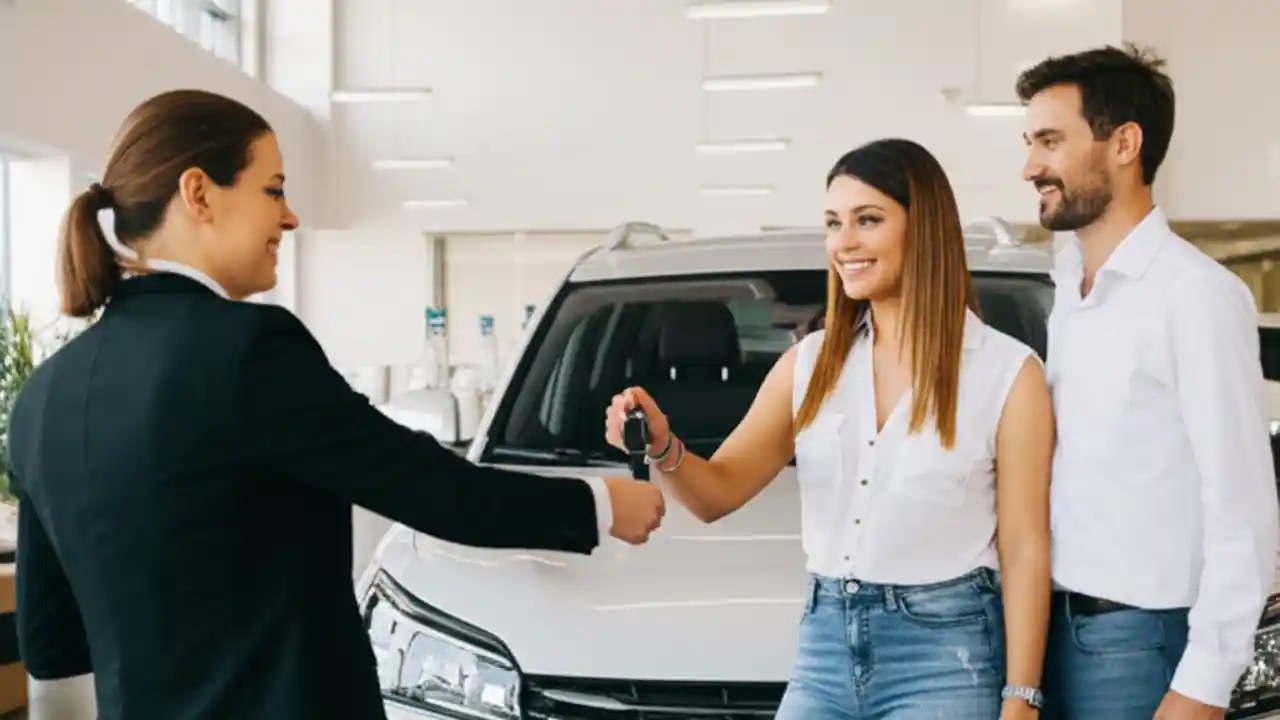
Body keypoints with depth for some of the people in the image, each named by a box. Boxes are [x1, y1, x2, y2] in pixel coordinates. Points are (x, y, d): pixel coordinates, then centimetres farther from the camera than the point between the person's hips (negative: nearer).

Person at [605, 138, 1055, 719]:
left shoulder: (1006, 371, -5)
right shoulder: (810, 361, 6)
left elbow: (1024, 550, -5)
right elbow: (720, 492, 5)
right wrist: (663, 449, -16)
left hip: (945, 652, -3)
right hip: (824, 642, 4)